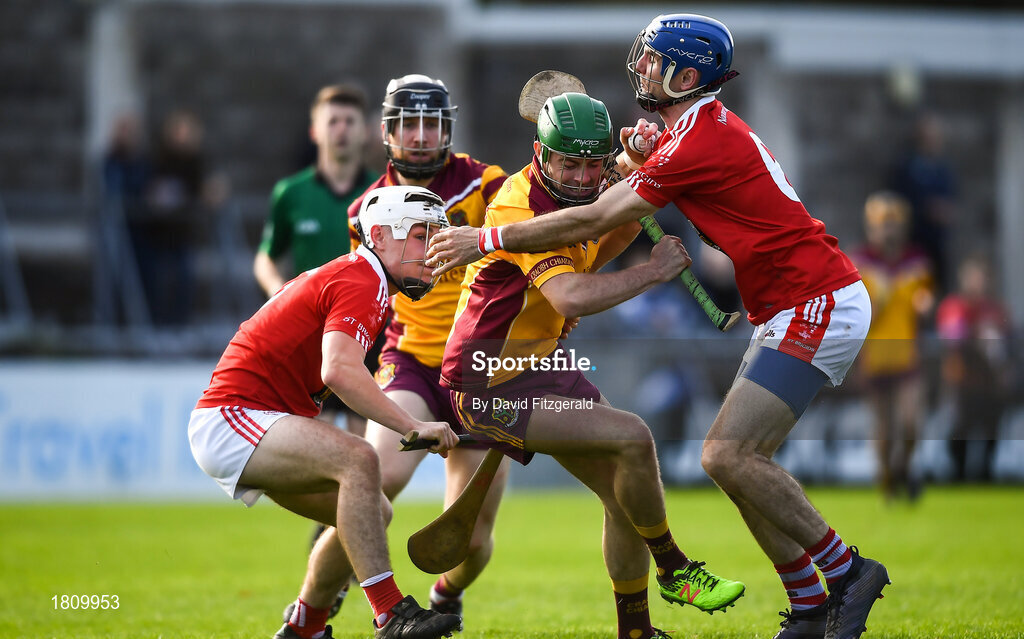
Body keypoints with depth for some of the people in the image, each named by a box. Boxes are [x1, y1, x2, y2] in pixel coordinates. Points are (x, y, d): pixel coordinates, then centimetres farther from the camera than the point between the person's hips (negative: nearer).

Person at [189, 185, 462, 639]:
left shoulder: (346, 276, 17)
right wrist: (413, 427, -34)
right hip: (231, 419, -11)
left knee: (374, 513, 13)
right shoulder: (361, 284, -16)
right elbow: (339, 371, -32)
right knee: (358, 460, -30)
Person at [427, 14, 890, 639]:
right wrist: (639, 158, -4)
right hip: (796, 310, 10)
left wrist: (485, 239, -9)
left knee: (729, 457, -16)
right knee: (741, 459, 7)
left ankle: (846, 570, -8)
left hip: (815, 306, -10)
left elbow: (594, 220, -14)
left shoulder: (699, 139, -16)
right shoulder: (717, 128, 16)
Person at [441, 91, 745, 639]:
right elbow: (572, 297, -40)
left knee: (622, 490, 6)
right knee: (632, 439, -22)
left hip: (542, 365, 10)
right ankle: (673, 570, -2)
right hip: (491, 387, -10)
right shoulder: (523, 208, -26)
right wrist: (654, 270, -30)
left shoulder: (567, 194, 3)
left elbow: (587, 257, 24)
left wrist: (633, 212, 5)